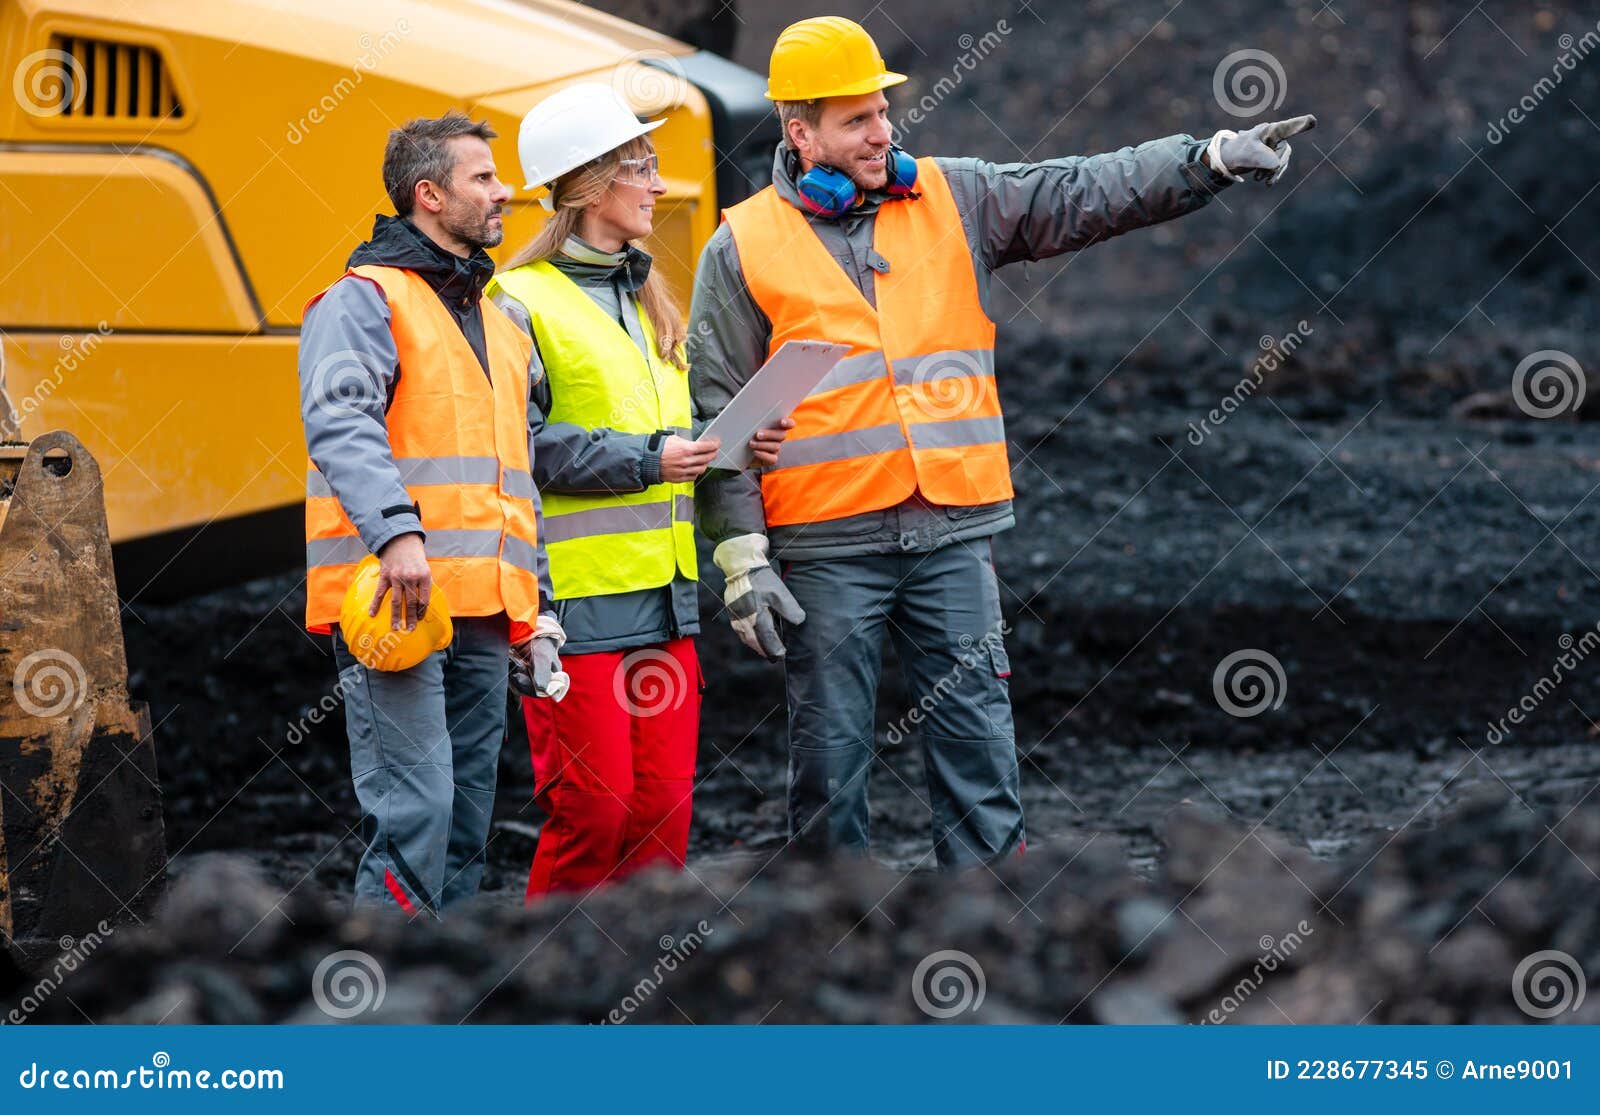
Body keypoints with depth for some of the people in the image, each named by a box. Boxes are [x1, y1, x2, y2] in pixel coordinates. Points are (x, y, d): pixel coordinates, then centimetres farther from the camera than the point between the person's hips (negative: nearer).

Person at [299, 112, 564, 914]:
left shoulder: (497, 324, 25)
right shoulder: (365, 300, -1)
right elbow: (339, 424, -18)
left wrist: (533, 609, 22)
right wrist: (397, 529, -32)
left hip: (483, 619, 8)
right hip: (394, 607, -8)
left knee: (466, 831, 7)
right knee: (414, 811, -17)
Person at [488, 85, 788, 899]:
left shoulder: (646, 298, 18)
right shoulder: (523, 303, -8)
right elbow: (518, 443, -17)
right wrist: (642, 460, -19)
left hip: (663, 589, 8)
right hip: (579, 595, -8)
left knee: (662, 804, 4)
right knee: (592, 808, -8)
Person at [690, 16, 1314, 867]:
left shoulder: (956, 201, 9)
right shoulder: (744, 248, 1)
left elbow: (1089, 194, 4)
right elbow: (719, 416, 0)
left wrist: (1213, 159, -9)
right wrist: (742, 558, -6)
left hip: (952, 538, 2)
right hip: (823, 551, -2)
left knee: (979, 746, 1)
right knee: (830, 759, 3)